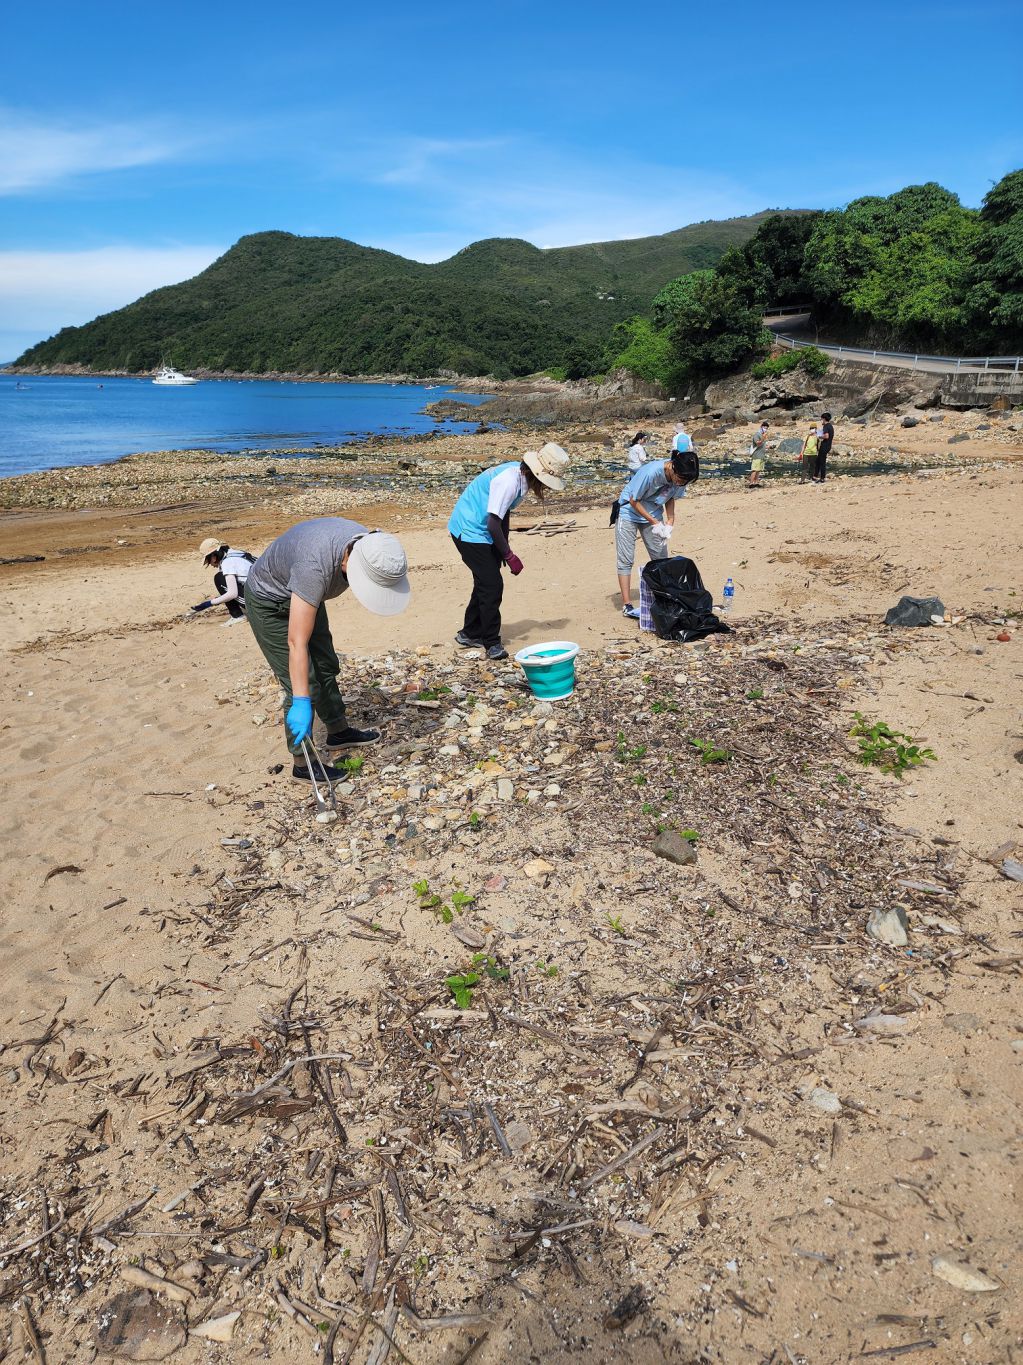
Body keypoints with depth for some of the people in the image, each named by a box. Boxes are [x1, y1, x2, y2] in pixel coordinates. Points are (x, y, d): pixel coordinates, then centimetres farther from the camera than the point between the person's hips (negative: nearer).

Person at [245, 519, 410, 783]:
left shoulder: (367, 544, -21)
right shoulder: (316, 566, -44)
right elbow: (297, 643, -42)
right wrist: (301, 703, -42)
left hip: (302, 595, 8)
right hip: (269, 602, -8)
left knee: (326, 667, 18)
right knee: (303, 682, -9)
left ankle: (339, 732, 37)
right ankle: (303, 765, 3)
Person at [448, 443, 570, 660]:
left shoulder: (522, 477, 2)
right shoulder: (509, 481, -27)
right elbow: (493, 523, -28)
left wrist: (505, 548, 10)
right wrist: (509, 556, -21)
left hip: (478, 530, 10)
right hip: (469, 531, -10)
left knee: (486, 583, 16)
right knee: (492, 585, -10)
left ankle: (470, 634, 29)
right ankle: (492, 643, -1)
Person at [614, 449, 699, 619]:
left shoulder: (680, 477, -16)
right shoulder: (651, 472, -34)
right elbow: (634, 501, -23)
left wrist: (670, 523, -11)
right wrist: (654, 522, -22)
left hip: (653, 513, 6)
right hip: (629, 511, -6)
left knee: (661, 557, 3)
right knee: (626, 559, -7)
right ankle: (627, 605, -5)